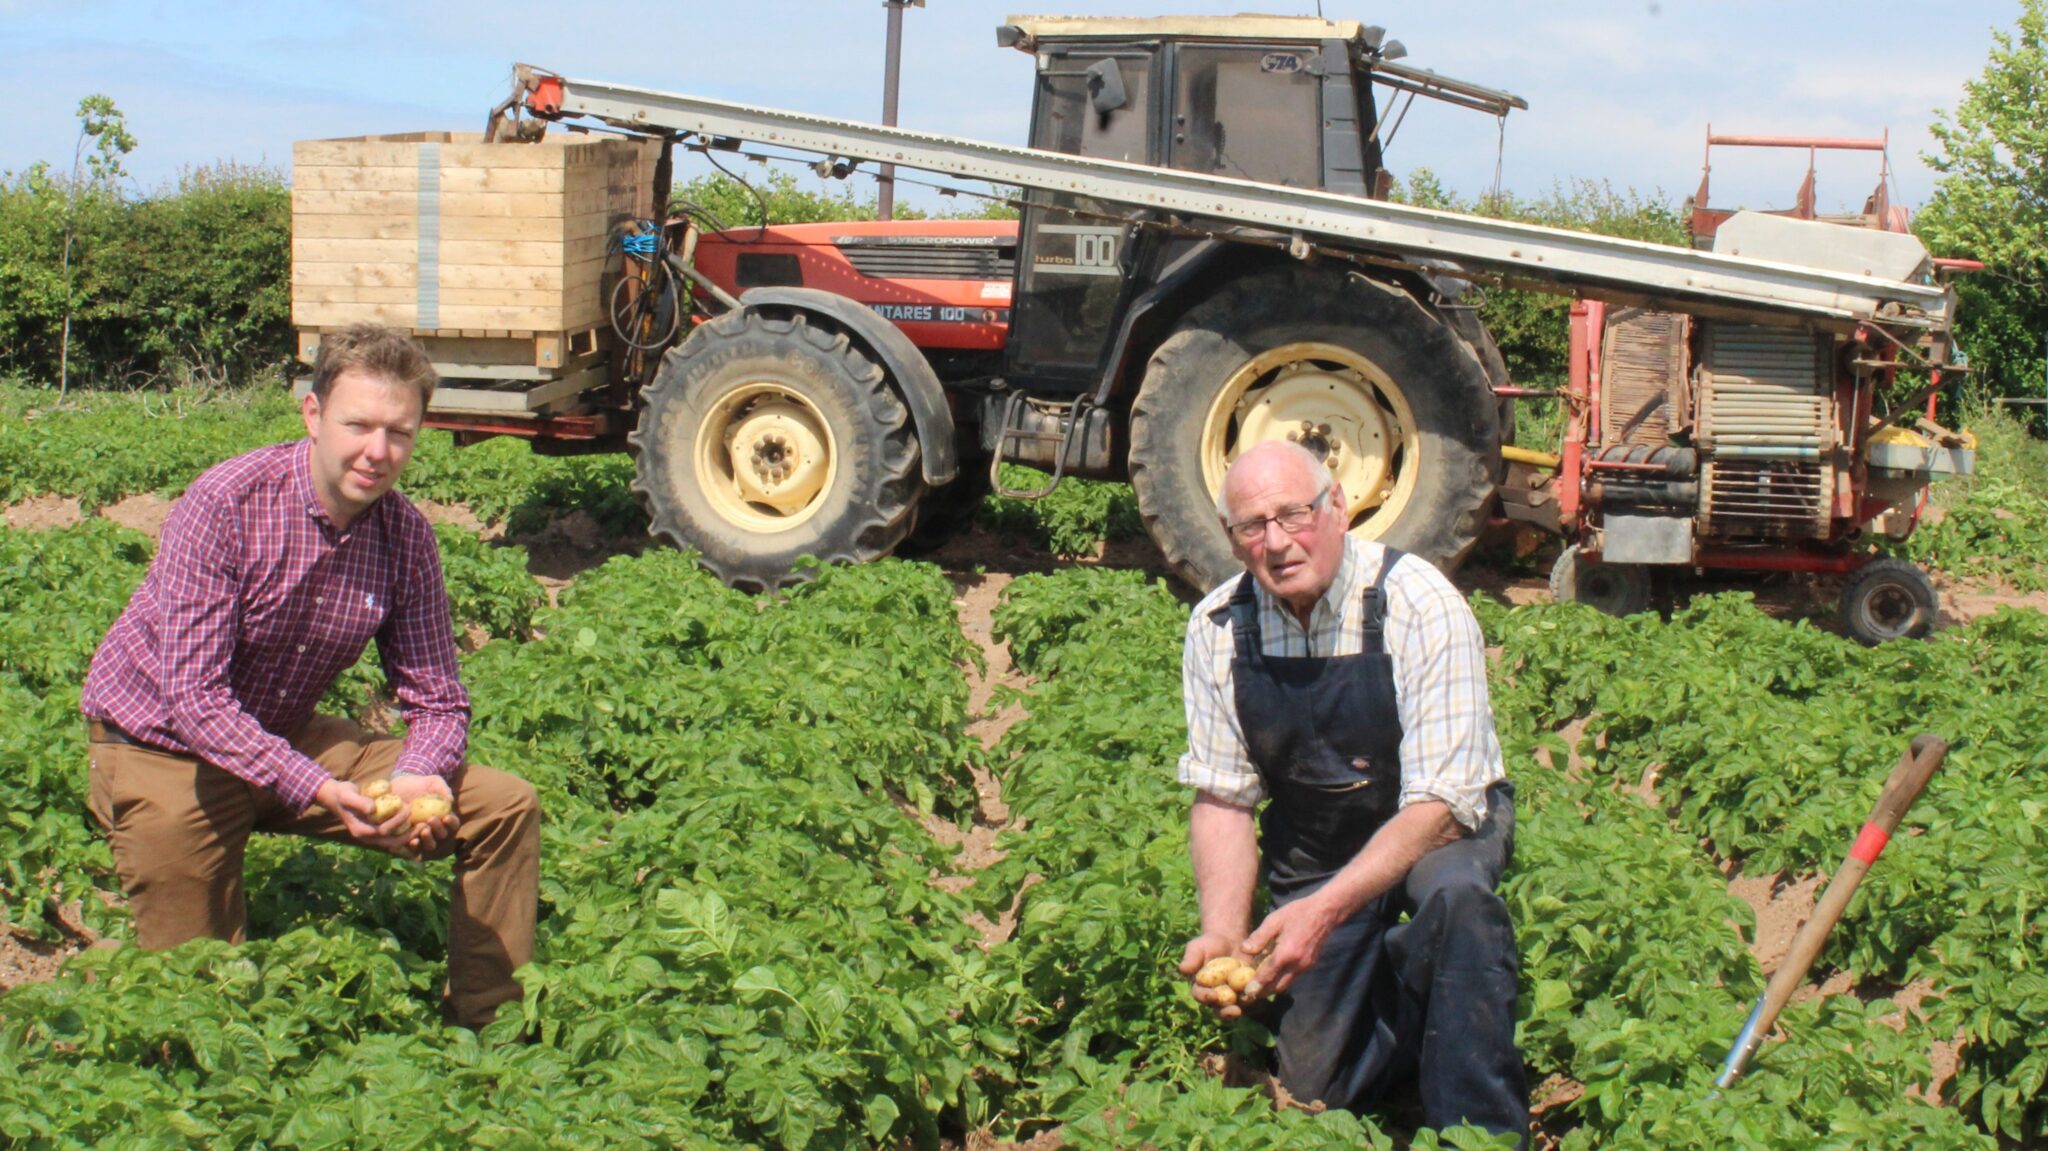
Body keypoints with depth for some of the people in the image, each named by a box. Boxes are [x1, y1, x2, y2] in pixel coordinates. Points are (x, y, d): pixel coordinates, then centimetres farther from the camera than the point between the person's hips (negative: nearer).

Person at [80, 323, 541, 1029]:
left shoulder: (405, 535, -10)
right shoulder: (225, 505, -26)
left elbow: (438, 700, -4)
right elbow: (195, 694, -30)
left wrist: (415, 778, -28)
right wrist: (320, 791, -40)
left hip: (288, 736, 5)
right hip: (162, 745, -5)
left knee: (505, 809, -4)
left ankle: (490, 1029, 8)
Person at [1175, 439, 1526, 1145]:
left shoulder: (1420, 605, -25)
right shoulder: (1217, 629, -12)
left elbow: (1441, 802, -28)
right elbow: (1222, 799, -7)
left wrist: (1326, 908, -40)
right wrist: (1223, 933, -24)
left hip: (1439, 826, -4)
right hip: (1311, 845, 4)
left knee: (1454, 893, -38)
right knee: (1315, 1086, 2)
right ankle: (1408, 981, 32)